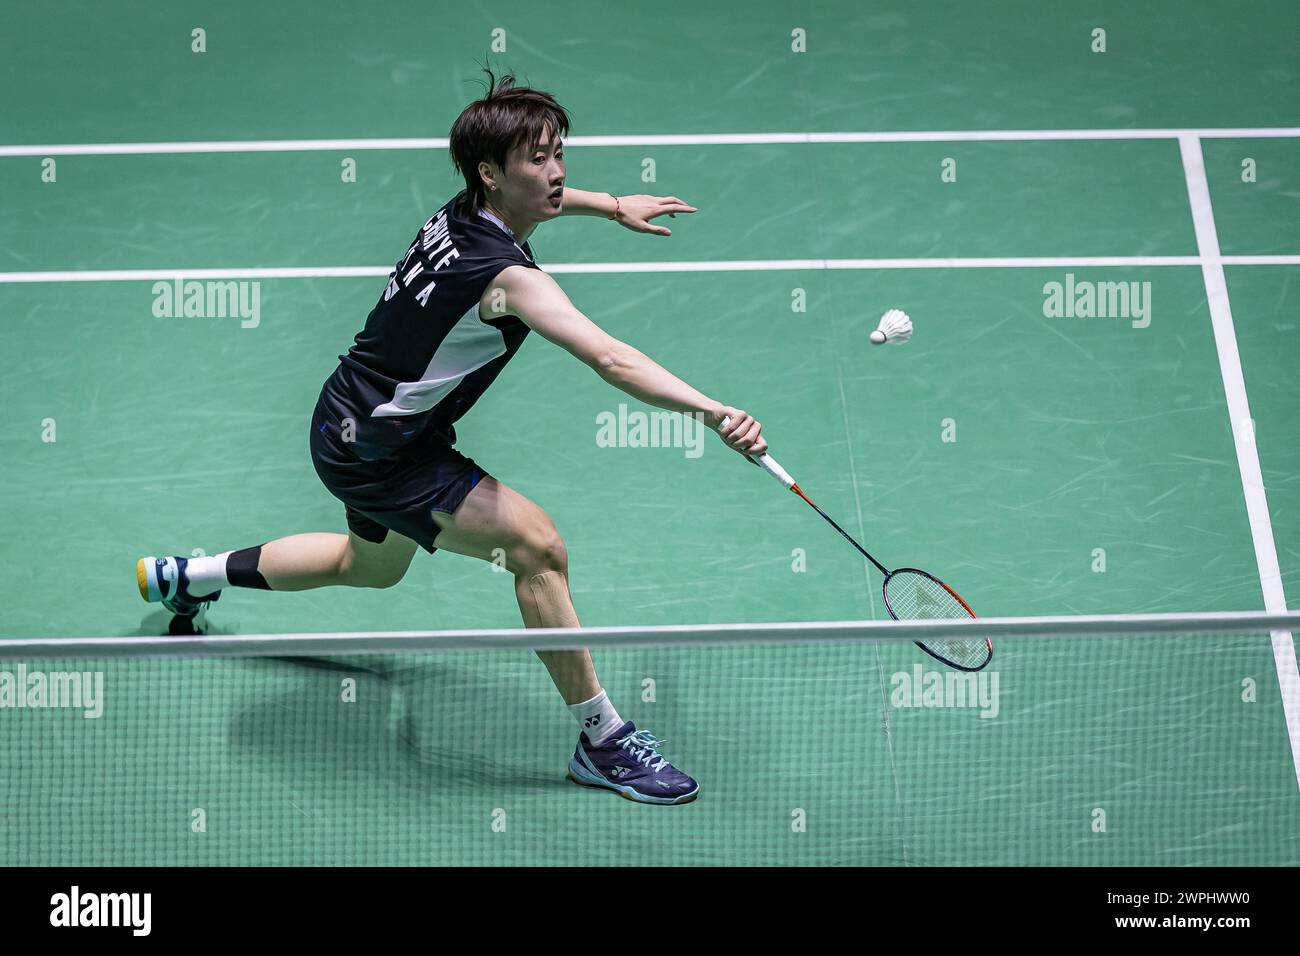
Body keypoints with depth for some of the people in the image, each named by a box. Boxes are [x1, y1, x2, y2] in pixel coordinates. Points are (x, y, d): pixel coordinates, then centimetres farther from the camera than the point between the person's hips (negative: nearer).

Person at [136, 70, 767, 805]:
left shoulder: (463, 213, -5)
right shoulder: (508, 276, -32)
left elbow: (538, 198, 24)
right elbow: (612, 359, -46)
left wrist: (611, 206, 20)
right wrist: (716, 413, -55)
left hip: (355, 420, 10)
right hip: (376, 453, -10)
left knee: (372, 566, 35)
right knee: (537, 544, -21)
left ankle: (191, 576, 51)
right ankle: (602, 740, -13)